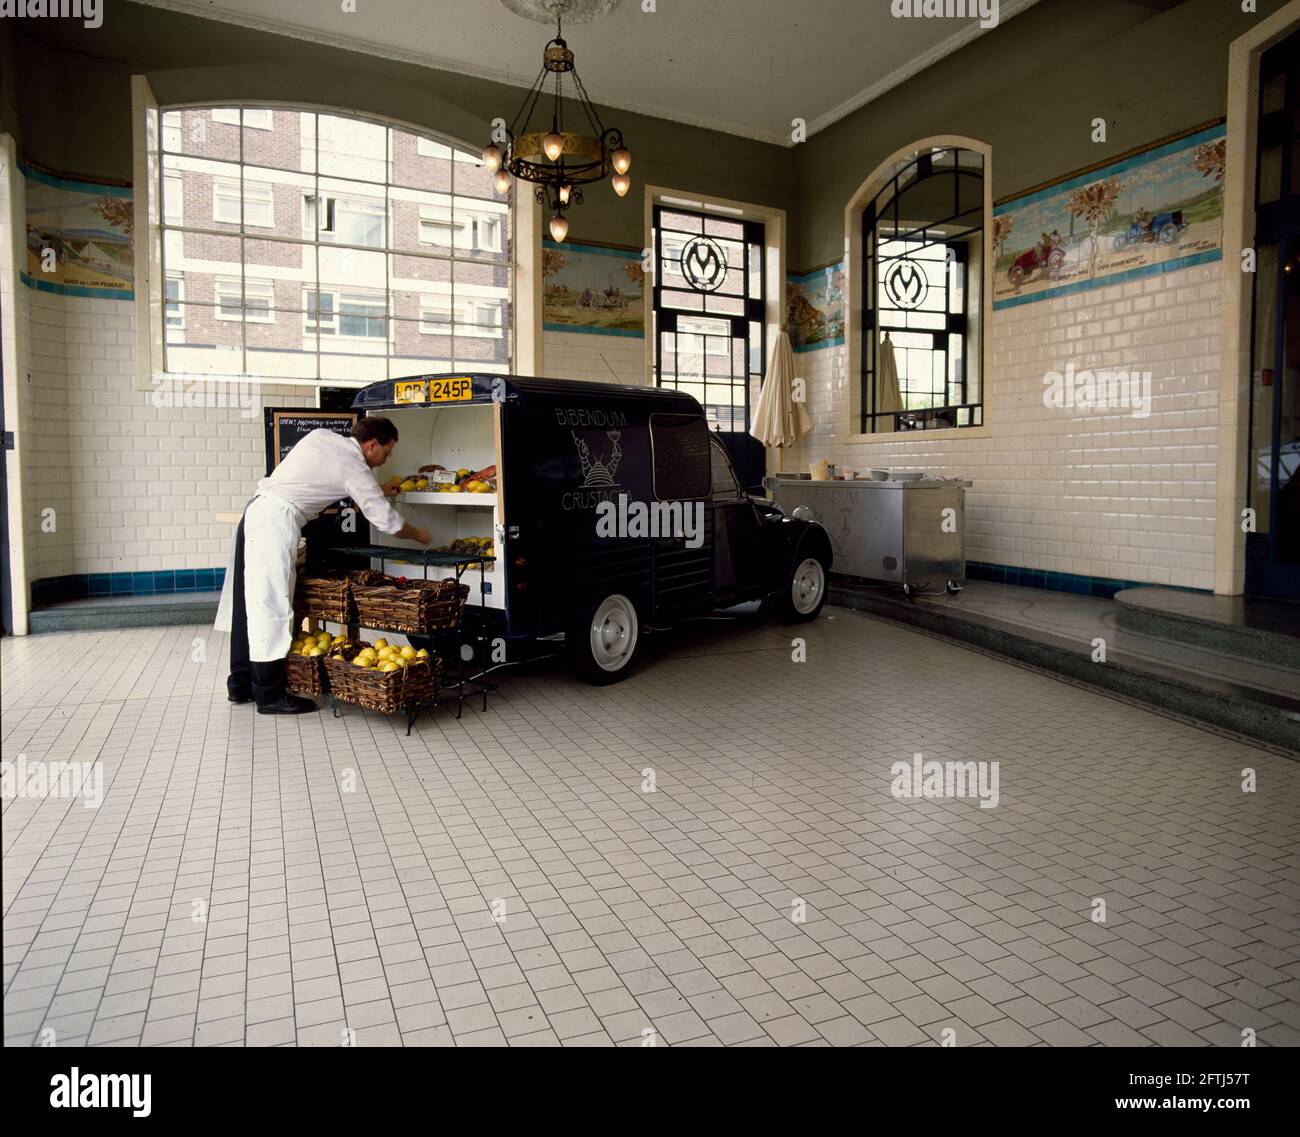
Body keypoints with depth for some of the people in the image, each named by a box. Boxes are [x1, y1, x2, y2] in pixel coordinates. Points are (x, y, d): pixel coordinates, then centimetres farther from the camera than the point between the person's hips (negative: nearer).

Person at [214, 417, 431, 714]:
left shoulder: (322, 436, 13)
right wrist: (418, 535, 19)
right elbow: (387, 521, 0)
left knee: (249, 602, 13)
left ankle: (241, 686, 22)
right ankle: (270, 695, 2)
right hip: (278, 520, -9)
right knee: (272, 604, -4)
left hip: (257, 511, 9)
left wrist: (377, 491, 32)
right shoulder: (355, 468, -5)